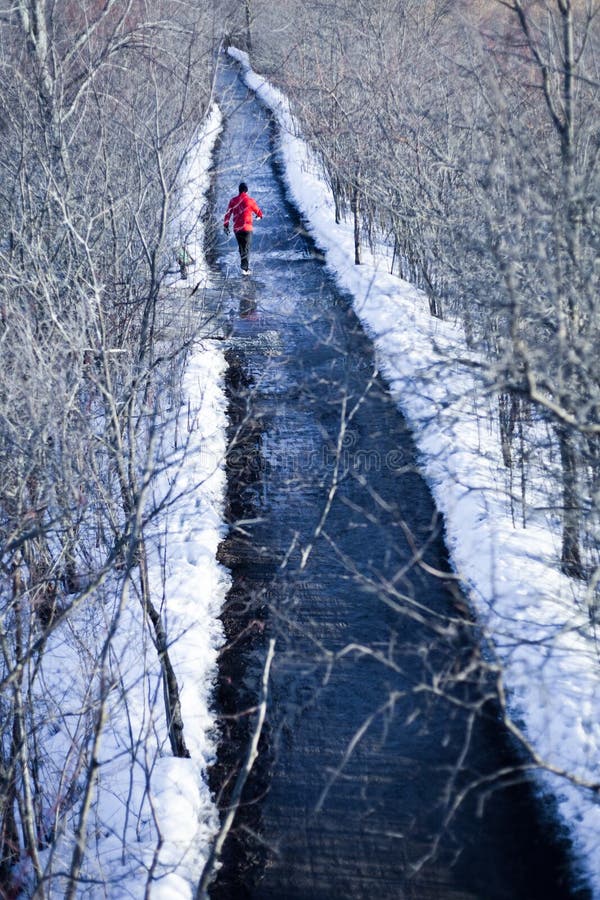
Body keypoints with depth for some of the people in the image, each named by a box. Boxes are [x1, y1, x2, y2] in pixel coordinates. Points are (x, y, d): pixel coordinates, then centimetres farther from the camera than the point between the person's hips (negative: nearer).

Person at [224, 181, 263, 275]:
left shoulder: (233, 201, 2)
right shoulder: (250, 200, -5)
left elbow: (228, 214, 2)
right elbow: (258, 211, 8)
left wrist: (225, 226, 9)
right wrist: (259, 216, 31)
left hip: (236, 229, 3)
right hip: (247, 228, -3)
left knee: (241, 248, 17)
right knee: (246, 248, -3)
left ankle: (245, 267, 22)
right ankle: (245, 267, -18)